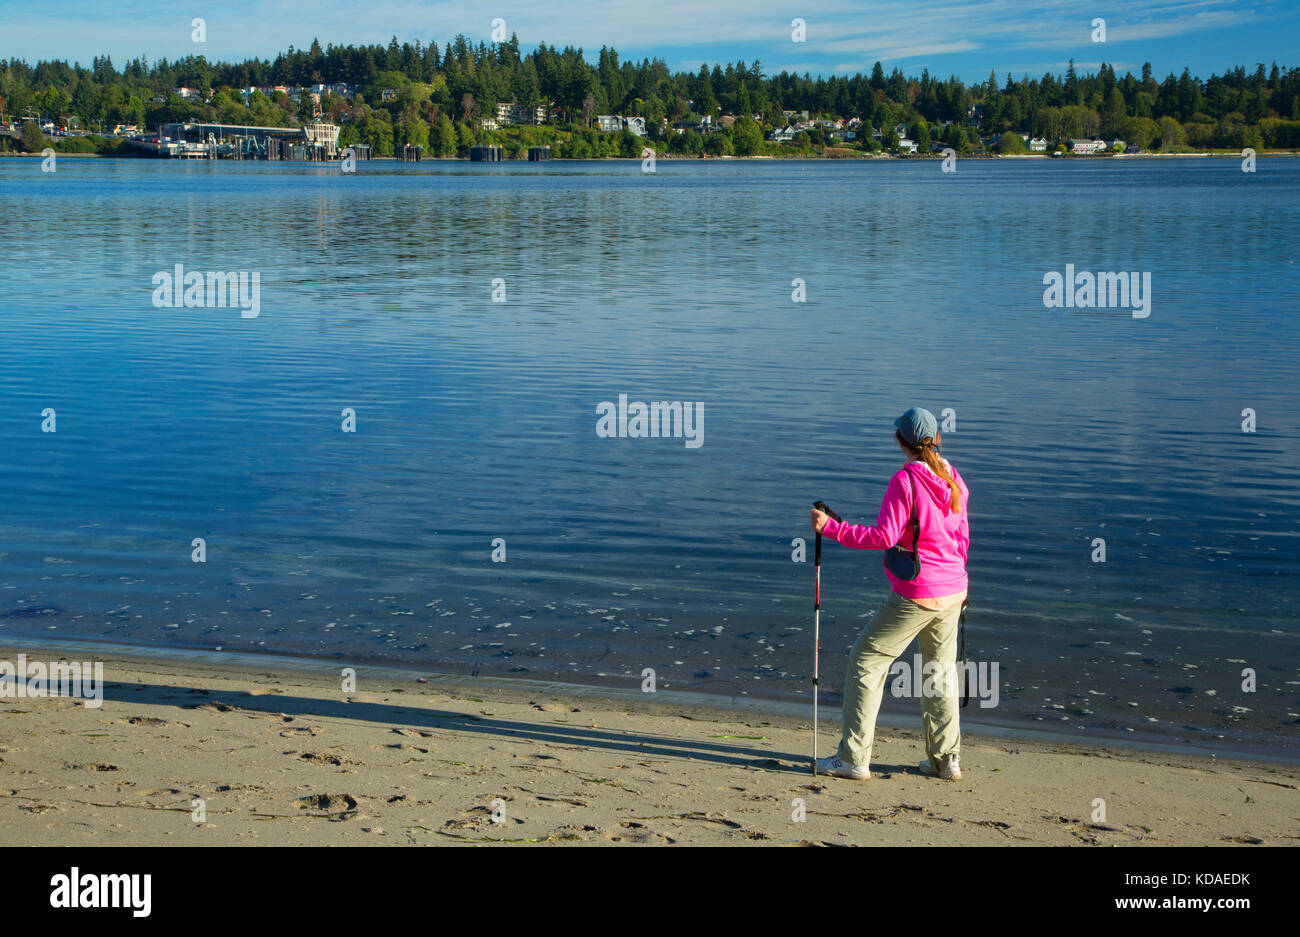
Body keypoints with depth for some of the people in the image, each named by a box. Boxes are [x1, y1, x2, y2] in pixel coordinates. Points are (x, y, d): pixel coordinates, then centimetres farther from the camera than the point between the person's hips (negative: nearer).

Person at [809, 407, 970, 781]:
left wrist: (830, 527, -17)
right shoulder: (953, 479, 7)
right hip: (953, 592, 7)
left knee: (867, 661, 3)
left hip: (915, 594, -7)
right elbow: (962, 538, 14)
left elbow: (884, 537, -20)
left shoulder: (905, 480, -15)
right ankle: (945, 759, 21)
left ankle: (853, 759, 3)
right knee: (939, 668, 19)